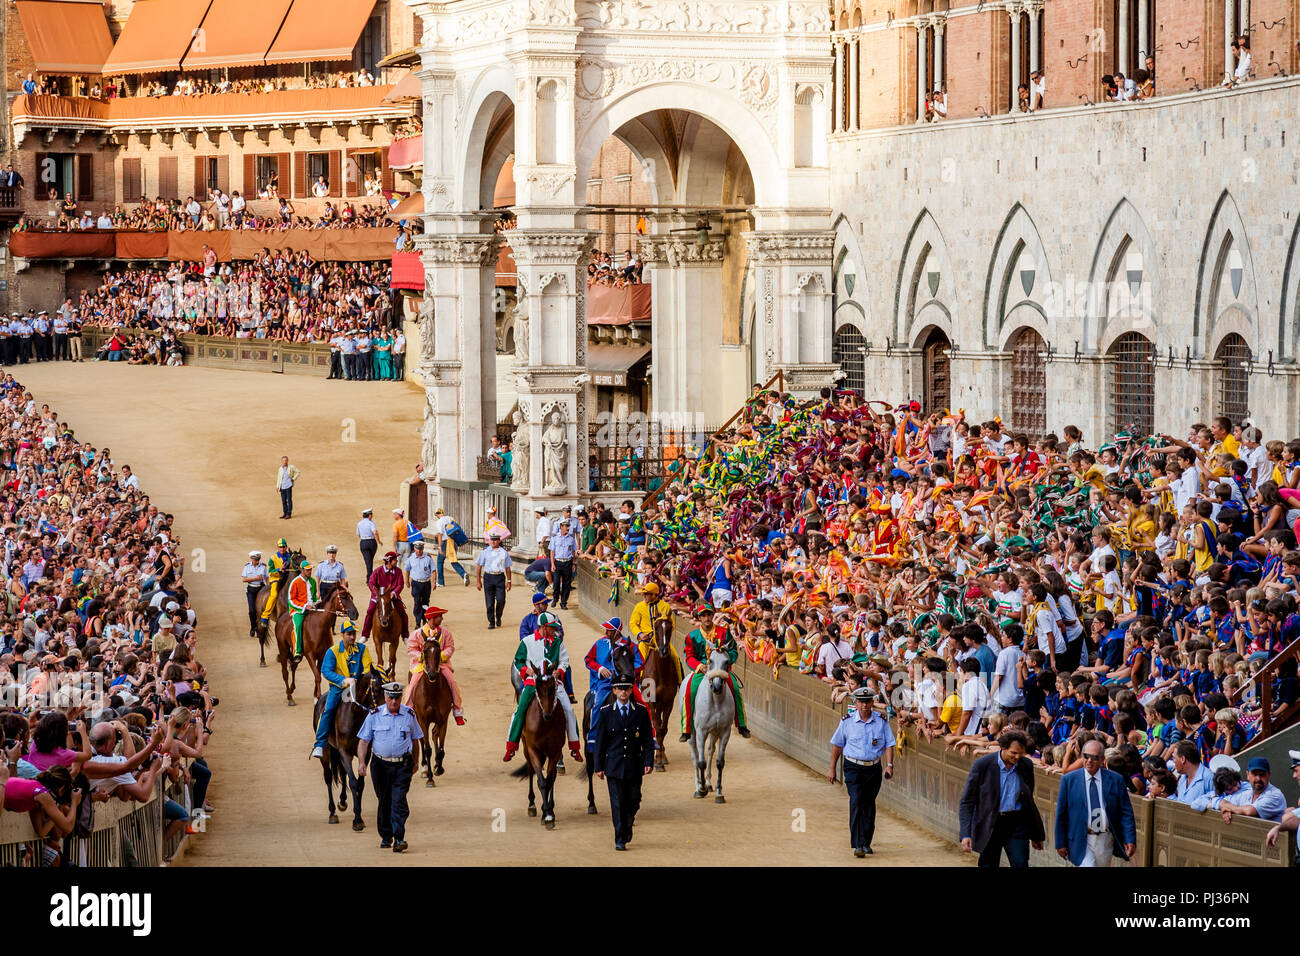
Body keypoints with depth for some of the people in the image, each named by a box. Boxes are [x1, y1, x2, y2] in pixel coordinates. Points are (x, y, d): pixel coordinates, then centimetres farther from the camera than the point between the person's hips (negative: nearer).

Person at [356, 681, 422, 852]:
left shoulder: (409, 715, 3)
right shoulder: (374, 716, 0)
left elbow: (415, 740, 13)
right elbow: (363, 741, 1)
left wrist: (414, 763, 14)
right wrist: (361, 763, -9)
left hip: (403, 766, -1)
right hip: (381, 765, 1)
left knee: (399, 801, -11)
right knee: (384, 801, 9)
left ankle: (399, 839, -15)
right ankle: (385, 836, 23)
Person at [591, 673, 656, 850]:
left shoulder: (641, 711, 2)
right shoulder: (606, 712, 0)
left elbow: (648, 739, 4)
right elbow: (599, 741, 2)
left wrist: (649, 762, -7)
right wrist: (598, 766, -1)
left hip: (634, 767, 1)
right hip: (614, 766, -1)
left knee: (633, 803, 8)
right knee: (617, 804, -4)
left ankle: (627, 828, 34)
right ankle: (620, 839, 2)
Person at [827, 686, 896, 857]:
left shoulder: (881, 721, 0)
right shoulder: (847, 721, -2)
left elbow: (889, 745, 2)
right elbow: (837, 745, 7)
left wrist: (889, 765, -12)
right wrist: (832, 769, 9)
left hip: (874, 768, 2)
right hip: (853, 768, -2)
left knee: (869, 805, 10)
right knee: (856, 803, -15)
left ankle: (866, 843, 25)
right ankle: (858, 845, -20)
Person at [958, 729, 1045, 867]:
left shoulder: (1026, 766, 0)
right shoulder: (982, 765, -11)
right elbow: (967, 802, -7)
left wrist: (1035, 835, 19)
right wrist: (966, 834, -16)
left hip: (1017, 824, 2)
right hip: (989, 824, -2)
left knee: (1020, 864, -7)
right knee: (988, 865, 6)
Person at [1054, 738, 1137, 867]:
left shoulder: (1115, 780, 1)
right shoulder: (1069, 780, -1)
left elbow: (1126, 812, 2)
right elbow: (1061, 814, 2)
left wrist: (1130, 840, -6)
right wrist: (1061, 843, 0)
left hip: (1106, 841, 2)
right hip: (1081, 841, -2)